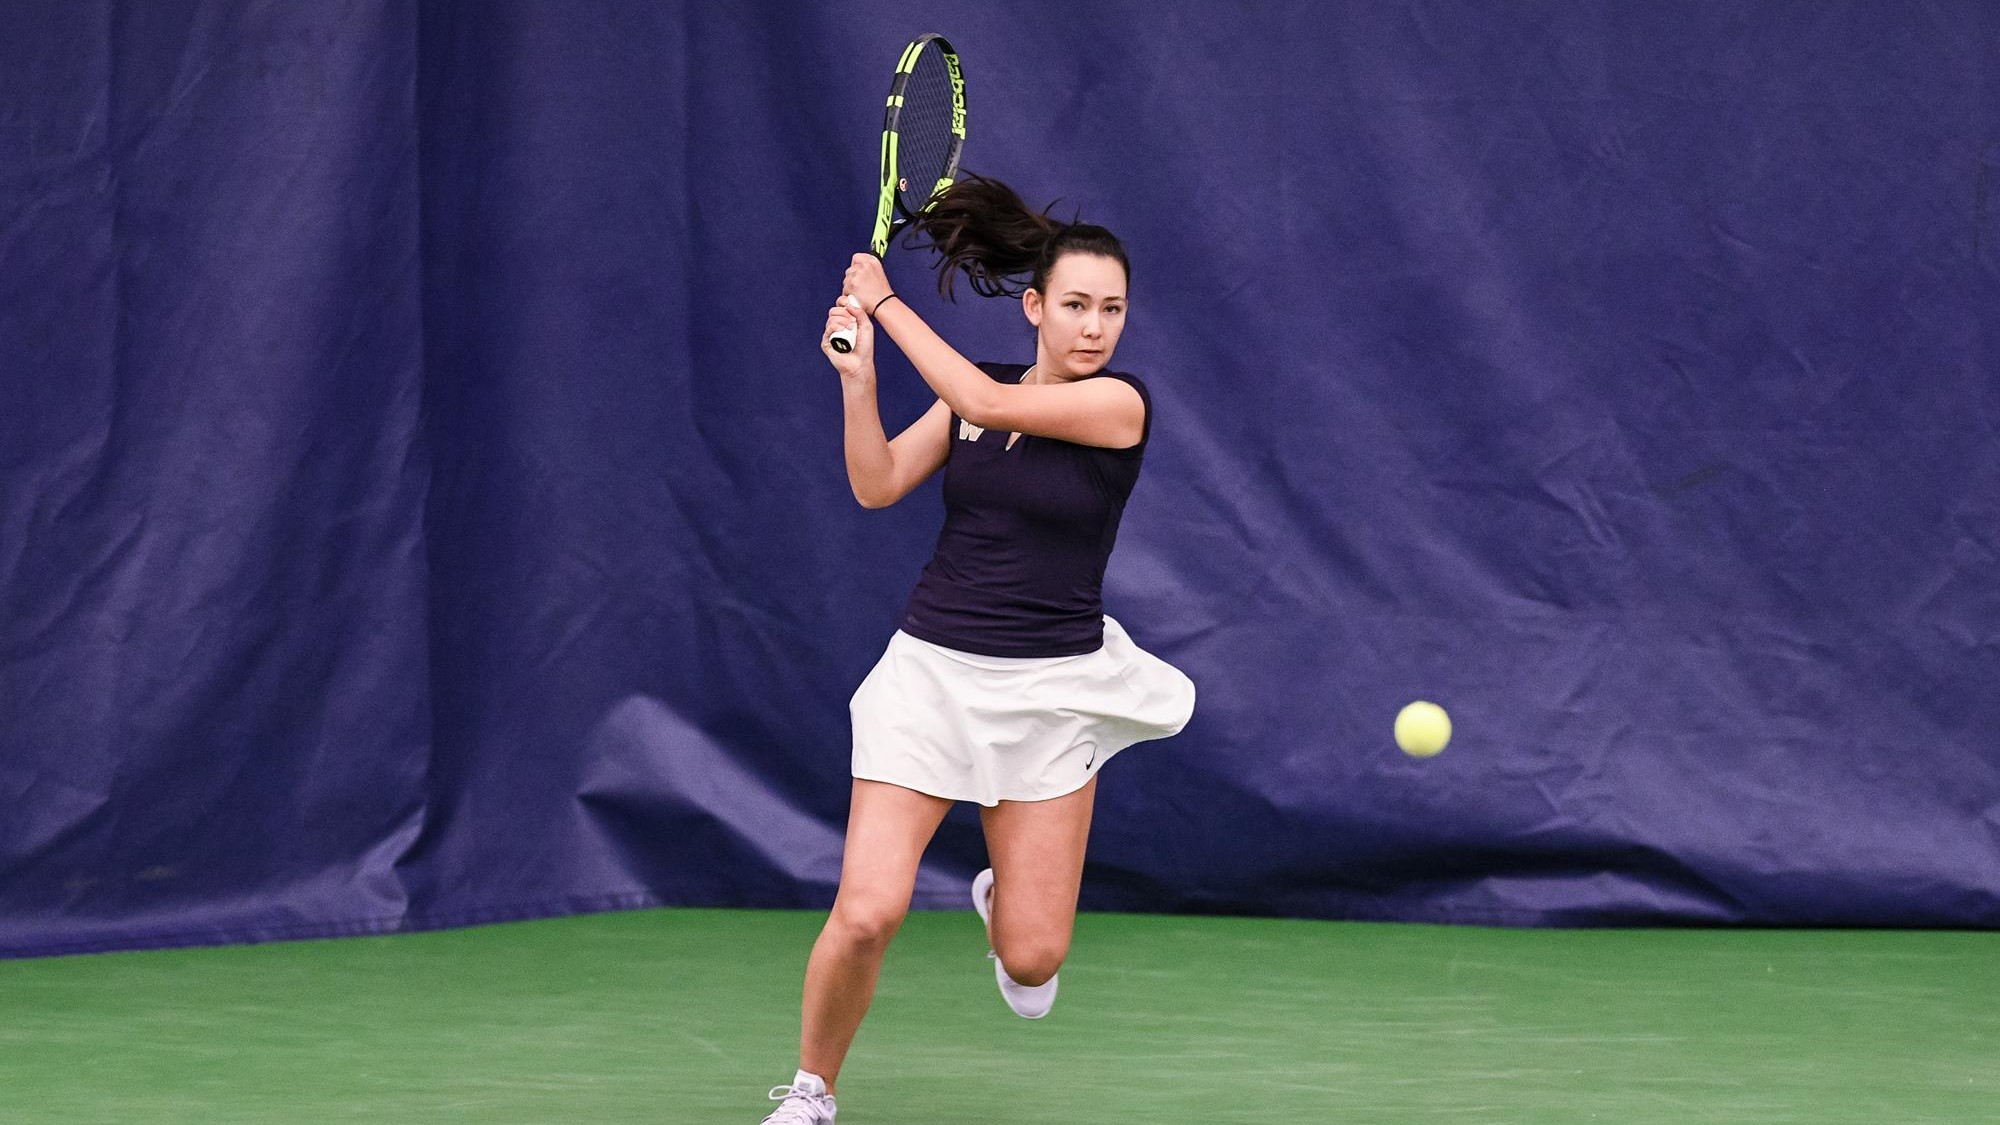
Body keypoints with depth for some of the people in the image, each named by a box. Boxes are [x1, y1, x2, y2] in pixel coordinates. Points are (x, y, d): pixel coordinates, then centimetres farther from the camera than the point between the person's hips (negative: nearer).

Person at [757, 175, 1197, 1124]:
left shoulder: (1120, 403, -10)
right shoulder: (972, 392, 6)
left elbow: (989, 404, -22)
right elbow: (876, 485, -2)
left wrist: (887, 305, -15)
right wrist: (859, 375, -17)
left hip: (1049, 687, -2)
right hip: (932, 666, 2)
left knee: (1033, 960, -3)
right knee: (867, 913, -14)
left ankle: (1005, 899, 35)